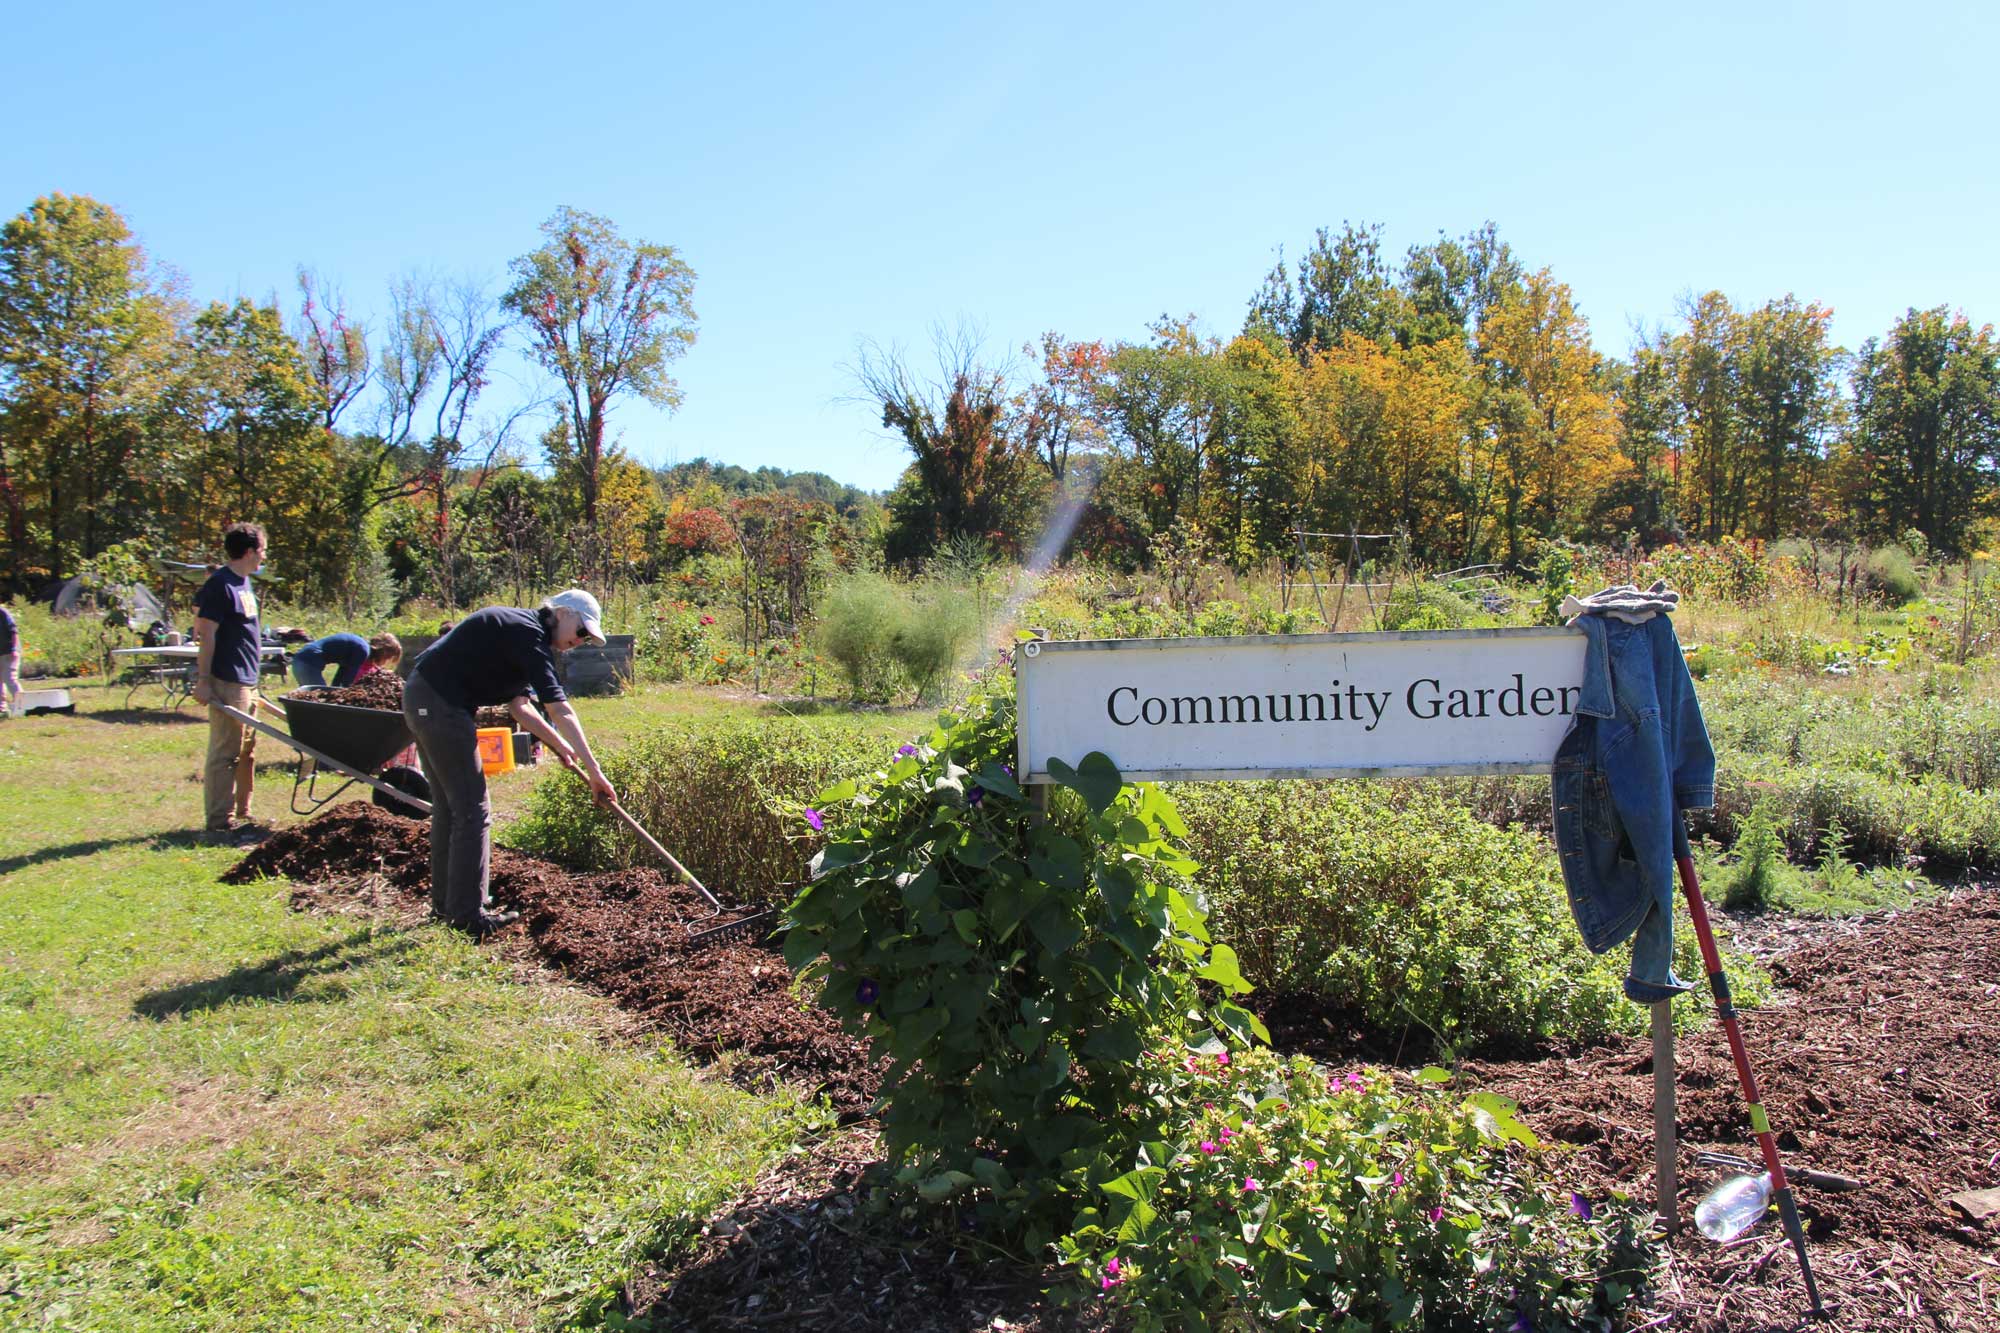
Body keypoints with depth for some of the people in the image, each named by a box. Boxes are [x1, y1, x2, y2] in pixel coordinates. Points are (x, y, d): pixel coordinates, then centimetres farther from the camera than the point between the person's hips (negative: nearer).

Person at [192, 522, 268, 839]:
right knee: (225, 753, -6)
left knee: (246, 752, 15)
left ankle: (241, 815, 23)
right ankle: (218, 821, -1)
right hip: (227, 683, -10)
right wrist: (203, 680, -19)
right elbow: (206, 634, -16)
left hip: (247, 682, 10)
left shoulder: (244, 582, 16)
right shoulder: (220, 585, -13)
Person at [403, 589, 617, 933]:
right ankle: (467, 913, 1)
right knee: (472, 809, -5)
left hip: (424, 698, 11)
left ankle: (446, 902, 28)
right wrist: (594, 771, -23)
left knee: (449, 805, 18)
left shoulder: (521, 632, 16)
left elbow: (519, 705, 18)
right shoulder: (529, 634, -15)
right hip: (440, 702, -11)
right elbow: (559, 709, -22)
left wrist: (559, 745, 11)